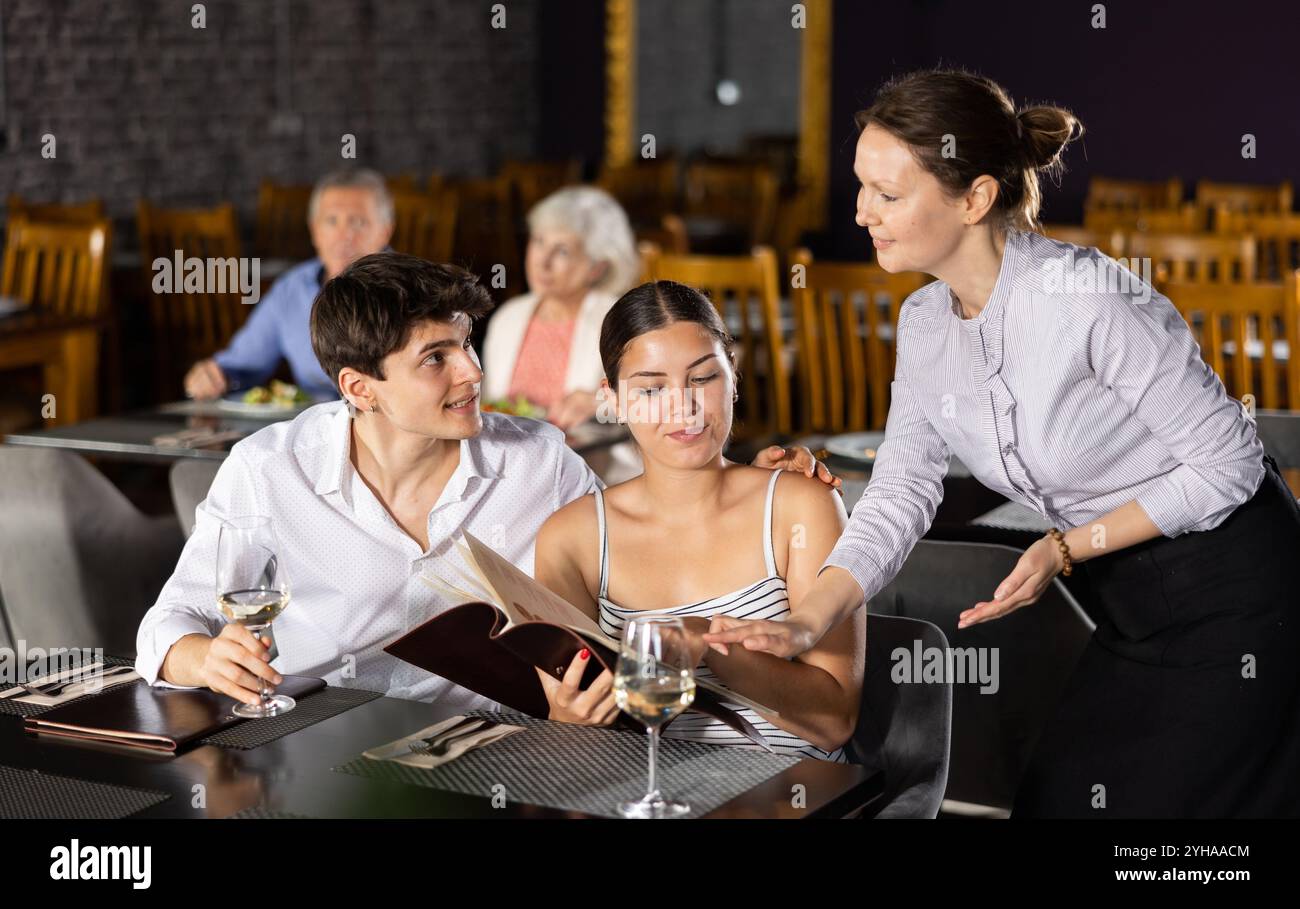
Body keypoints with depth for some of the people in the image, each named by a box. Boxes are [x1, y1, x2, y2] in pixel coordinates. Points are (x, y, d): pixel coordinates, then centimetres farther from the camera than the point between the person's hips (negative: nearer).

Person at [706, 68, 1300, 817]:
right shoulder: (926, 325, -2)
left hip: (1233, 592, -7)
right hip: (1134, 607, 7)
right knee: (1054, 801, 11)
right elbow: (898, 499, -3)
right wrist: (806, 626, -16)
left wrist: (1067, 548, -19)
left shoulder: (1086, 299, -26)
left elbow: (1226, 462, -18)